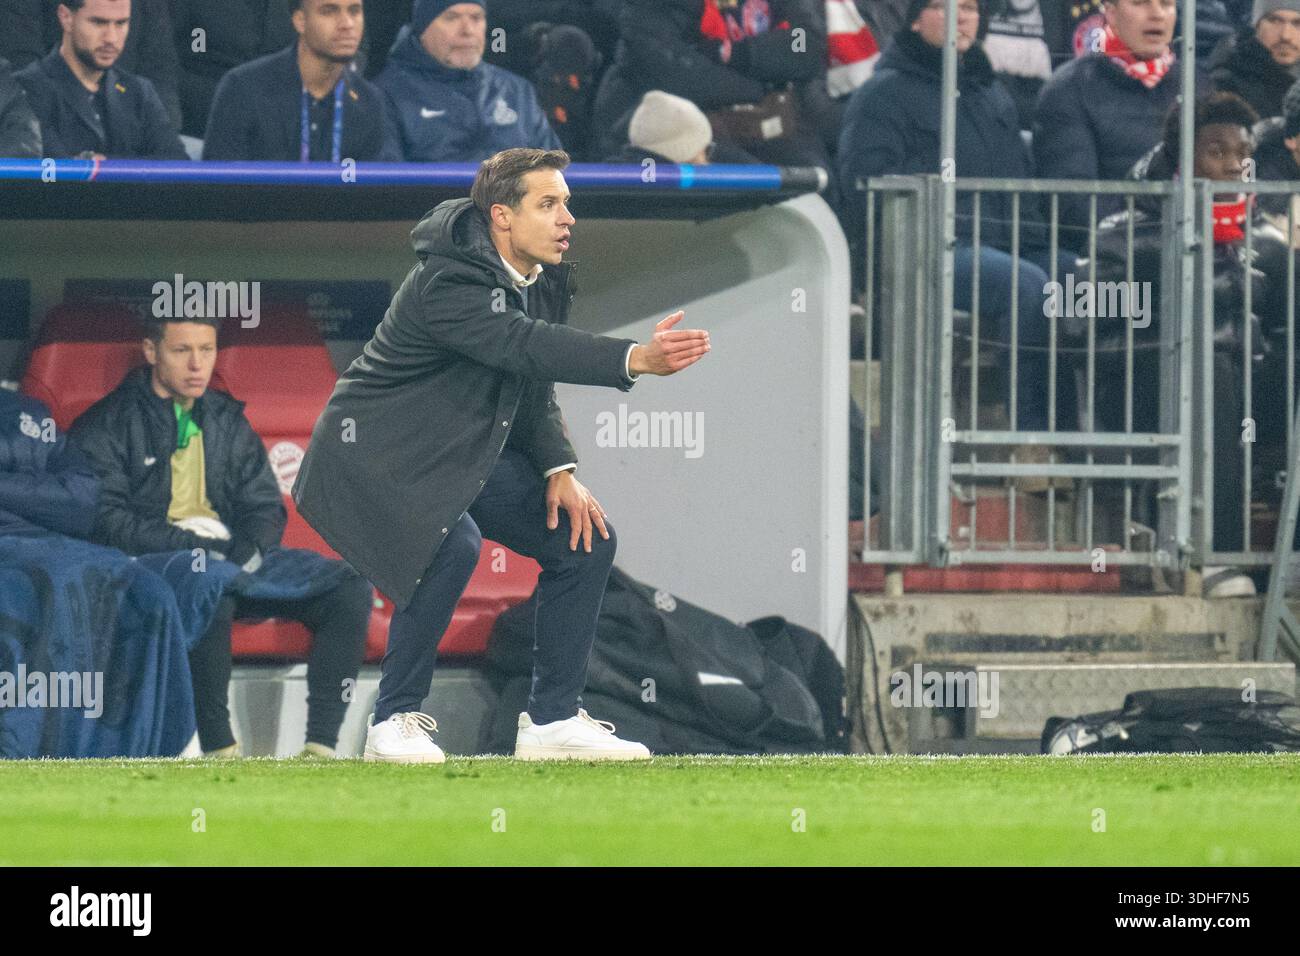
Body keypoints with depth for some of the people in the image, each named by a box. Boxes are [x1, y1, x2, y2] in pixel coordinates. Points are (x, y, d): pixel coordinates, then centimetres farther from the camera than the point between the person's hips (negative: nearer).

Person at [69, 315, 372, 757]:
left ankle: (321, 745, -22)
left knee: (350, 588, -15)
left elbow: (265, 506, 18)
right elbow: (105, 518, -9)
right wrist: (188, 546, -20)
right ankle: (218, 749, -35)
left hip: (232, 557, 6)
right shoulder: (107, 425, 3)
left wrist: (250, 547, -7)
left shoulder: (228, 420, 21)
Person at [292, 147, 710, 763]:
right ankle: (395, 721, -19)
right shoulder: (447, 284, -27)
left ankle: (553, 719, 8)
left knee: (585, 539, 1)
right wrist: (636, 359, -52)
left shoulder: (539, 278, 2)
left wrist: (559, 469, -7)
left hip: (467, 453, 9)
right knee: (453, 545, -33)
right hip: (378, 452, -9)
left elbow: (532, 381, 8)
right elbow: (526, 345, -41)